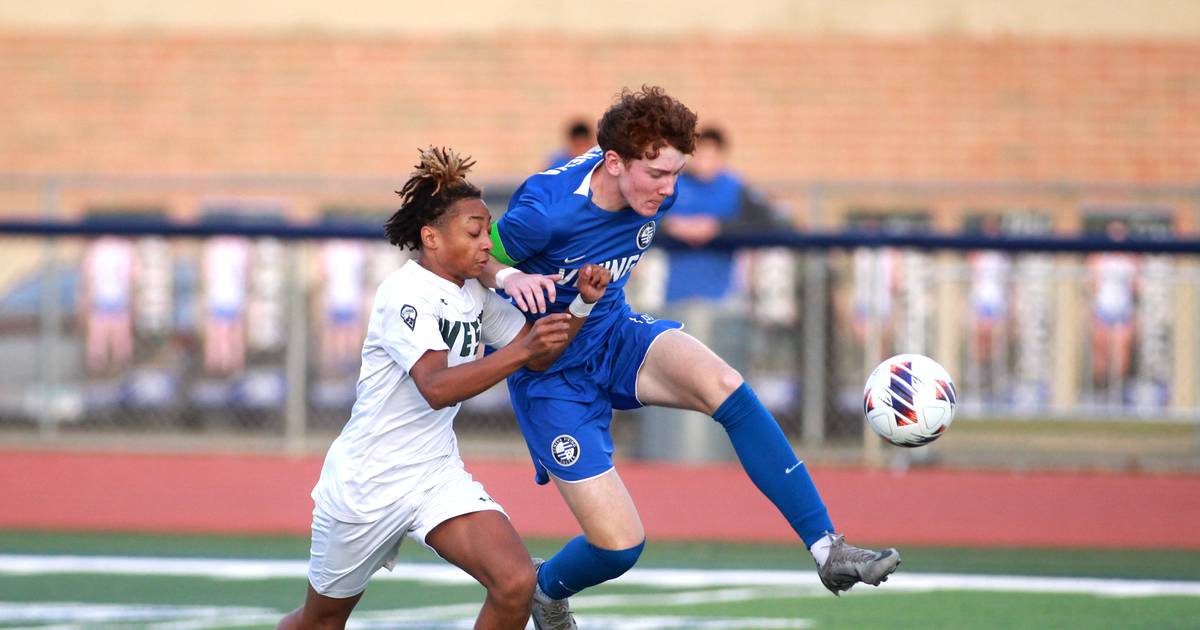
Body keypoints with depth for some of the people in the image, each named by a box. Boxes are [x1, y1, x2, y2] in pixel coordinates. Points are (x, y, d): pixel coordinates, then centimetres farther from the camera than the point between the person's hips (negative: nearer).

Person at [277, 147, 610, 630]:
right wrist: (521, 349, -43)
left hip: (437, 476, 6)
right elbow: (435, 387, -34)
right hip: (366, 481, -6)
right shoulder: (406, 293, -21)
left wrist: (582, 304, -10)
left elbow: (538, 356, 7)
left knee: (515, 583, -18)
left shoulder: (476, 294, 3)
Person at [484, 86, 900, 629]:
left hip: (614, 335, 5)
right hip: (550, 374, -5)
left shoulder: (653, 193, -9)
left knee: (725, 387, -28)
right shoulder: (546, 211, -29)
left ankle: (827, 549, -25)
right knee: (619, 545, -11)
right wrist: (511, 278, -34)